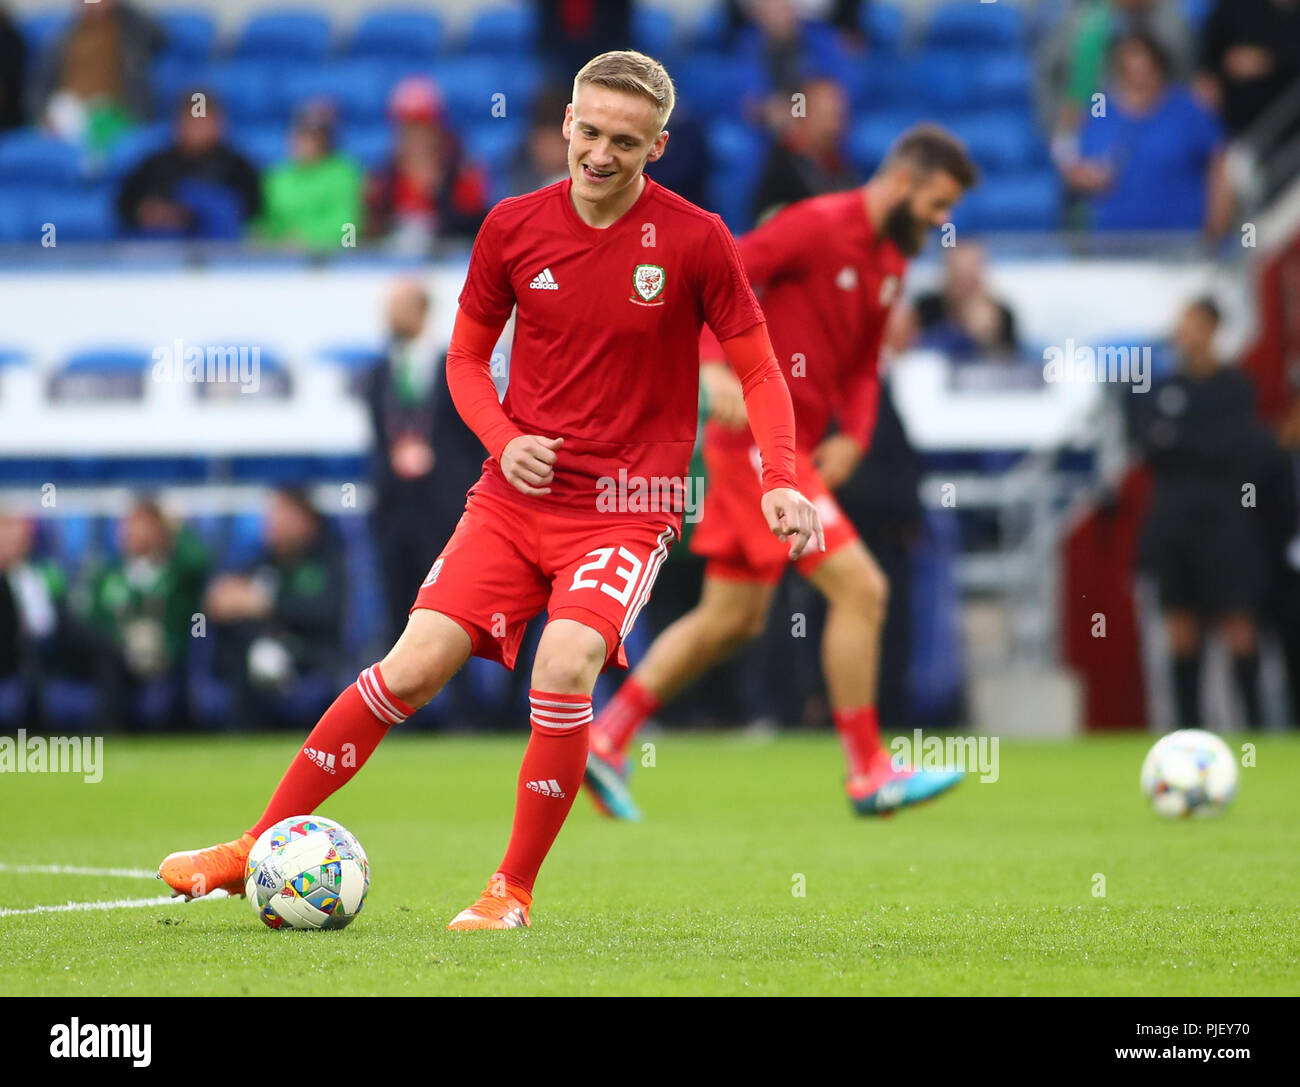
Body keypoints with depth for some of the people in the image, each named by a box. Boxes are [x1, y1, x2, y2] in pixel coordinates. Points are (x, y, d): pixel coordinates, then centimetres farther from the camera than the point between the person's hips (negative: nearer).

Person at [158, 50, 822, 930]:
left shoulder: (694, 240, -8)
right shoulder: (513, 228, 0)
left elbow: (759, 371, 0)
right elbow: (466, 357, 12)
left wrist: (781, 483, -14)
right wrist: (504, 439, -6)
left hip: (627, 509, -3)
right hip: (517, 496, 3)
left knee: (564, 667, -26)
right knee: (412, 668, -7)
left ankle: (513, 892, -9)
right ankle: (261, 847, 7)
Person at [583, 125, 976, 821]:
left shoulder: (889, 265, 13)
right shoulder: (818, 225, -14)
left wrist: (853, 435, 3)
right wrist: (717, 369, -30)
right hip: (757, 435, -10)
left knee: (732, 620, 14)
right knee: (860, 588, -11)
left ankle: (605, 739, 20)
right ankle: (868, 774, -4)